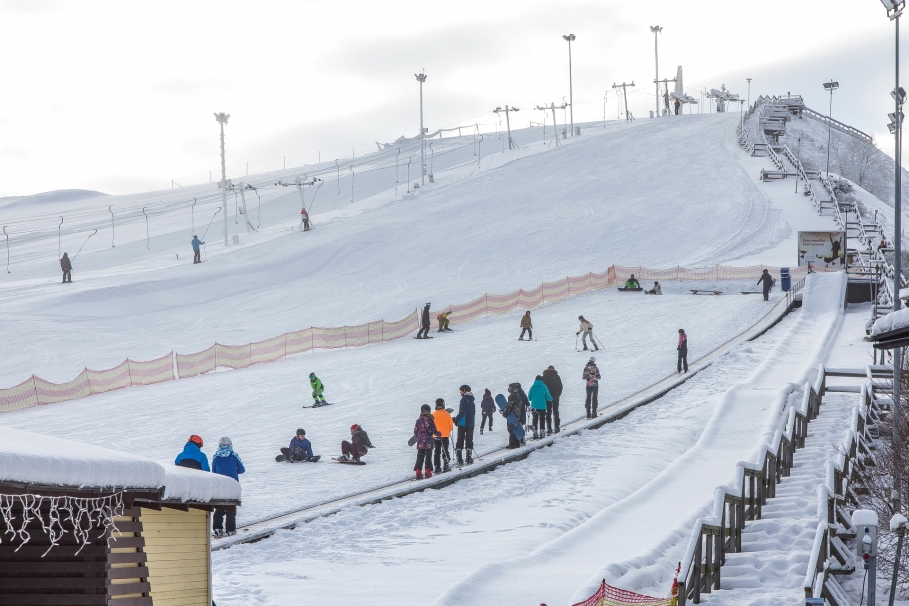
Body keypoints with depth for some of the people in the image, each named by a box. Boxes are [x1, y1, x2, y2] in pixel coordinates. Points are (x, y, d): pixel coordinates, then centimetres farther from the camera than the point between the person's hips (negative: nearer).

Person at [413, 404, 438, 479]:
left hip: (420, 442, 2)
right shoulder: (430, 420, -9)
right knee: (428, 457, 7)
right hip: (429, 442, -2)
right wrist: (438, 433, 15)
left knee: (420, 457, 7)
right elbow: (434, 431, -7)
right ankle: (428, 471, 5)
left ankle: (418, 472, 0)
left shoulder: (419, 420, -1)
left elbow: (415, 432, 4)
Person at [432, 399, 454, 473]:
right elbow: (451, 425, -2)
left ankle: (437, 467, 5)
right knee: (445, 451, 9)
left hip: (436, 436, 2)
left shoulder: (433, 415, -6)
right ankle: (446, 466, 3)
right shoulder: (446, 414, -10)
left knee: (437, 451, 8)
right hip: (445, 435, -2)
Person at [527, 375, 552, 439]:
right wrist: (551, 399, 18)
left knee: (535, 420, 10)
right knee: (542, 419, 10)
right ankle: (541, 433, 5)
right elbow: (548, 396, -5)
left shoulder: (532, 387, -2)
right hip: (542, 406, -1)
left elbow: (529, 397, 3)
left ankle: (535, 433, 6)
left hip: (534, 406, 1)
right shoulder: (544, 387, -7)